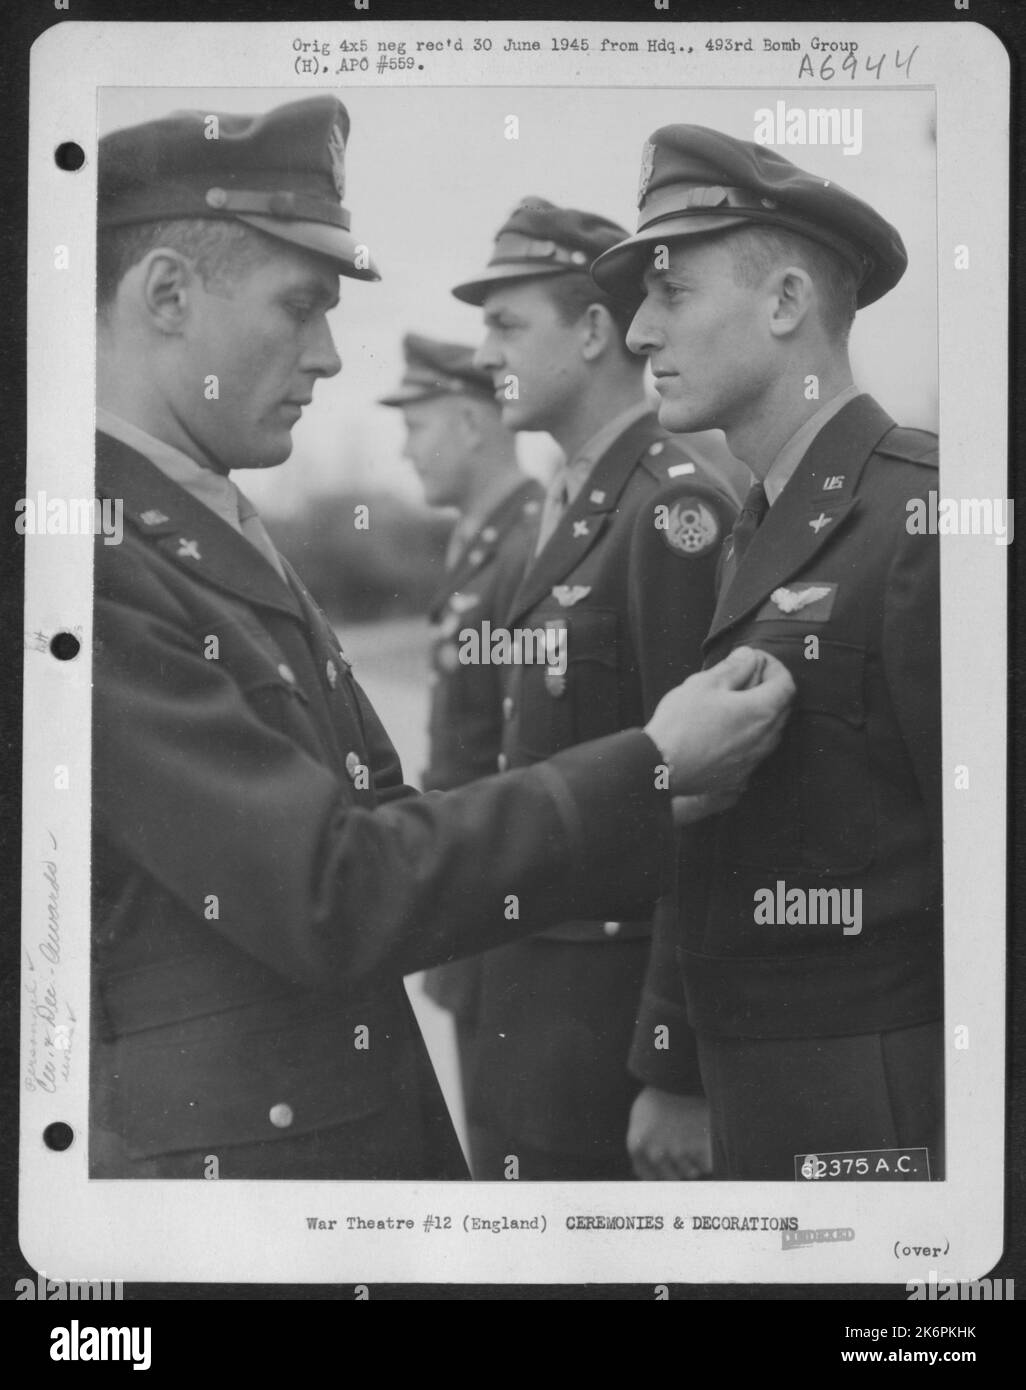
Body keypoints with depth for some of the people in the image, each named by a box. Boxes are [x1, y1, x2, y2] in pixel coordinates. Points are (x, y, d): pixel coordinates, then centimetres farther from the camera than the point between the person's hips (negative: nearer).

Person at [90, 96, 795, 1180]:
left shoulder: (224, 541, 11)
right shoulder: (106, 569, -20)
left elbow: (379, 833, 9)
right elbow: (328, 896, -23)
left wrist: (673, 805, 1)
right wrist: (651, 769, -17)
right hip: (210, 1155, -9)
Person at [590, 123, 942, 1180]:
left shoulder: (922, 519, -15)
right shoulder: (752, 535, 13)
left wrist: (968, 1166, -19)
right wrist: (663, 1070, 16)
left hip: (888, 1115, -8)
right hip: (752, 1096, 8)